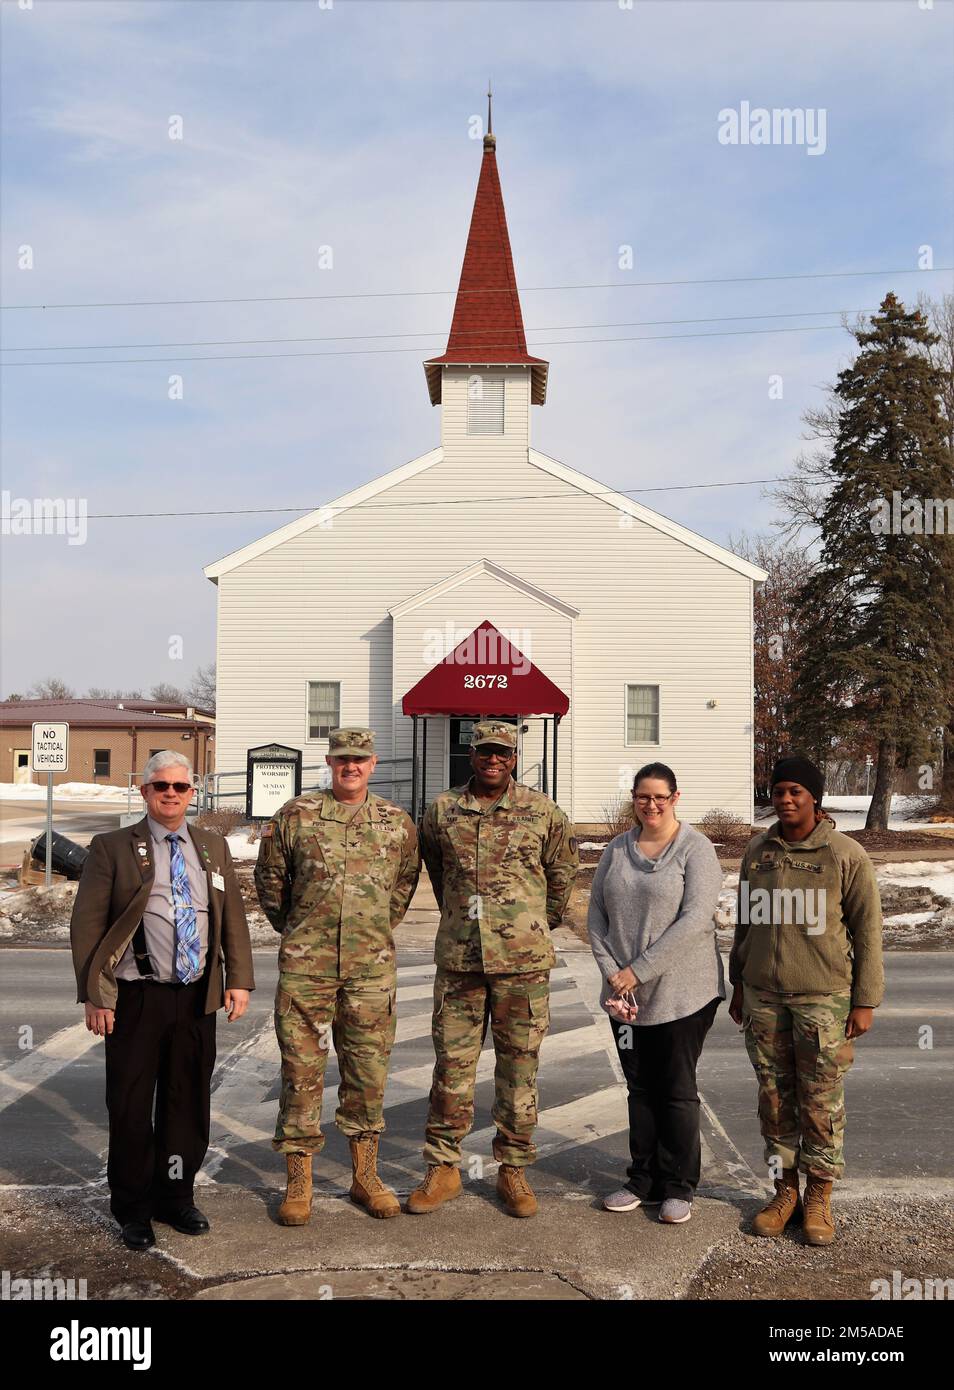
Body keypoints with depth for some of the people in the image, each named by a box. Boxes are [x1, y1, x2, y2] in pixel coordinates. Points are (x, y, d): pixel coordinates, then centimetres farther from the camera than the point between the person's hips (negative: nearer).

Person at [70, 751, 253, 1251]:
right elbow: (86, 925, -4)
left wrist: (239, 979, 1)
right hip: (136, 999, -3)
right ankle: (133, 1209, 24)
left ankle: (175, 1196, 30)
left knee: (188, 1103, 12)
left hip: (197, 999, 3)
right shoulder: (112, 848, -2)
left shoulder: (213, 847, 10)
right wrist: (93, 995, -10)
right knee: (130, 1106, 7)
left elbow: (233, 918, 10)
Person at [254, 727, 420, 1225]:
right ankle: (298, 1183, 17)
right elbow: (270, 878, 10)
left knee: (367, 1071, 9)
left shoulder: (397, 823, 5)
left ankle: (366, 1176, 24)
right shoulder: (295, 816, 0)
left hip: (372, 967, 2)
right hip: (305, 965, -1)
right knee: (301, 1070, 4)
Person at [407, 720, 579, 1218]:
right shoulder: (442, 811, 5)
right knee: (452, 1064, 7)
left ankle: (513, 1171, 21)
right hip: (458, 958, 1)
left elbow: (562, 869, 15)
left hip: (523, 959, -1)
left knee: (519, 1066, 7)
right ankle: (442, 1169, 20)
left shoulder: (542, 812, 1)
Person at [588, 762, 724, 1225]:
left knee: (677, 1090, 6)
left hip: (682, 994, -4)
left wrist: (639, 970, -17)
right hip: (625, 995, 5)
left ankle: (679, 1188, 20)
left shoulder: (695, 848, -9)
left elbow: (695, 920, -18)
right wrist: (611, 972, -7)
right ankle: (644, 1181, 26)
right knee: (640, 1088, 13)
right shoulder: (616, 850, 7)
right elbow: (596, 915, 7)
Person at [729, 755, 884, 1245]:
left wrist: (865, 1001, -5)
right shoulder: (757, 851, 5)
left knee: (821, 1103, 4)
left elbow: (867, 931, -4)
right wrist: (738, 983, 15)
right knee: (775, 1099, 10)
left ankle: (818, 1200, 20)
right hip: (763, 997, 4)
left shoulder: (846, 855, -7)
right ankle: (785, 1191, 24)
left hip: (823, 998, -3)